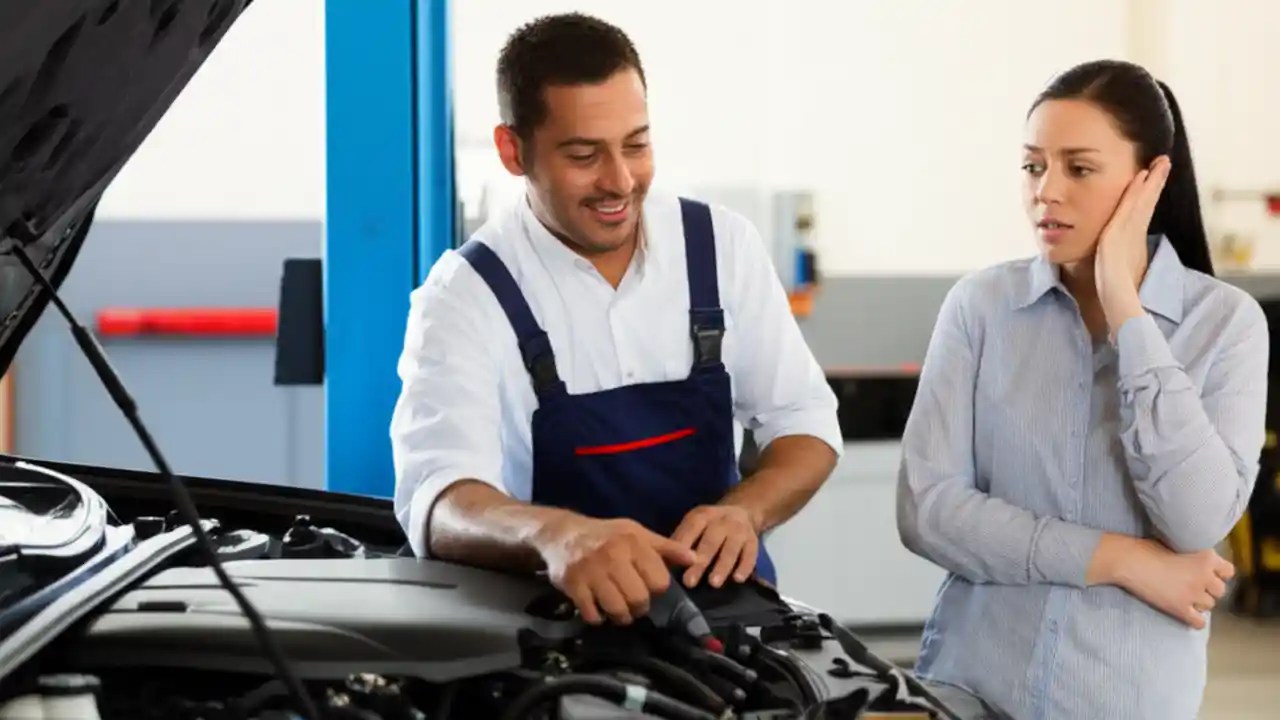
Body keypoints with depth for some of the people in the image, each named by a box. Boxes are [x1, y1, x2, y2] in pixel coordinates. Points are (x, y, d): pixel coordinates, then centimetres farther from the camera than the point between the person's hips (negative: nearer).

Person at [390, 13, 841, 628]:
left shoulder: (723, 246, 2)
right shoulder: (467, 297, -10)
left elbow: (804, 422, 5)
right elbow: (440, 502, -24)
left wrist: (745, 510, -18)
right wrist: (558, 535, -46)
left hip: (724, 602, 2)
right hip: (557, 617, -2)